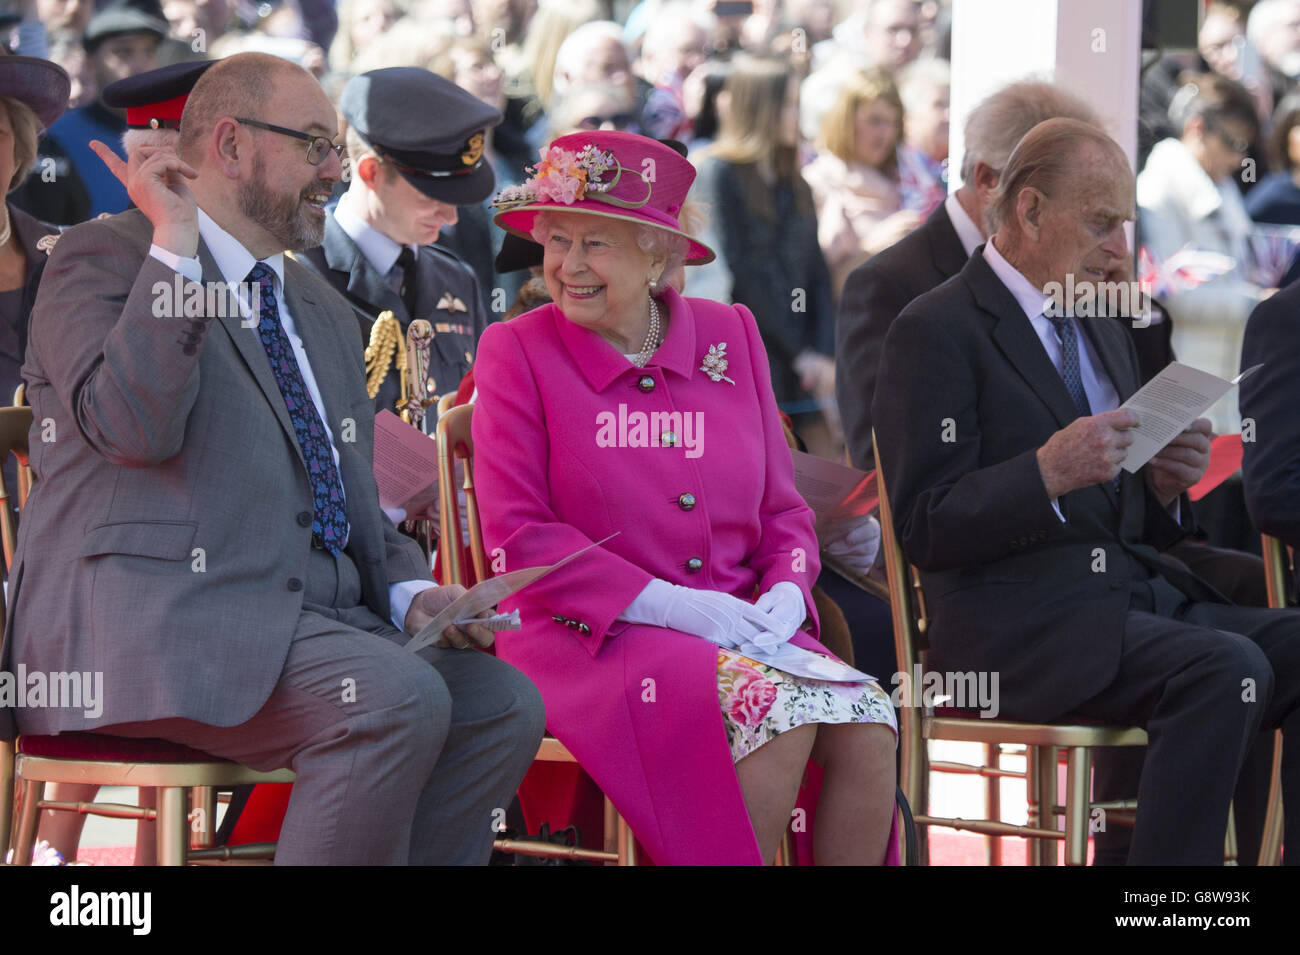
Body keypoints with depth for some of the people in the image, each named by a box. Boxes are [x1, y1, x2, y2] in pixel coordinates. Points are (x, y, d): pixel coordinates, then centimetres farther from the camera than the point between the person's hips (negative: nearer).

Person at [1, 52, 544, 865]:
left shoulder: (324, 312, 27)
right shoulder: (102, 261, 1)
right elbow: (132, 427, -18)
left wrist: (411, 594, 8)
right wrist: (175, 247, -14)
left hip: (313, 620, 9)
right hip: (157, 616, -8)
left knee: (502, 701, -12)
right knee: (396, 699, -29)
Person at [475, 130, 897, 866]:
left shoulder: (729, 337, 11)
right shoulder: (518, 351, 0)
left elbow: (783, 507, 13)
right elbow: (518, 534, -7)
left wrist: (785, 596, -9)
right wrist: (667, 604, -15)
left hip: (741, 627, 4)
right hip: (589, 639, -4)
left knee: (867, 726, -23)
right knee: (779, 714, -31)